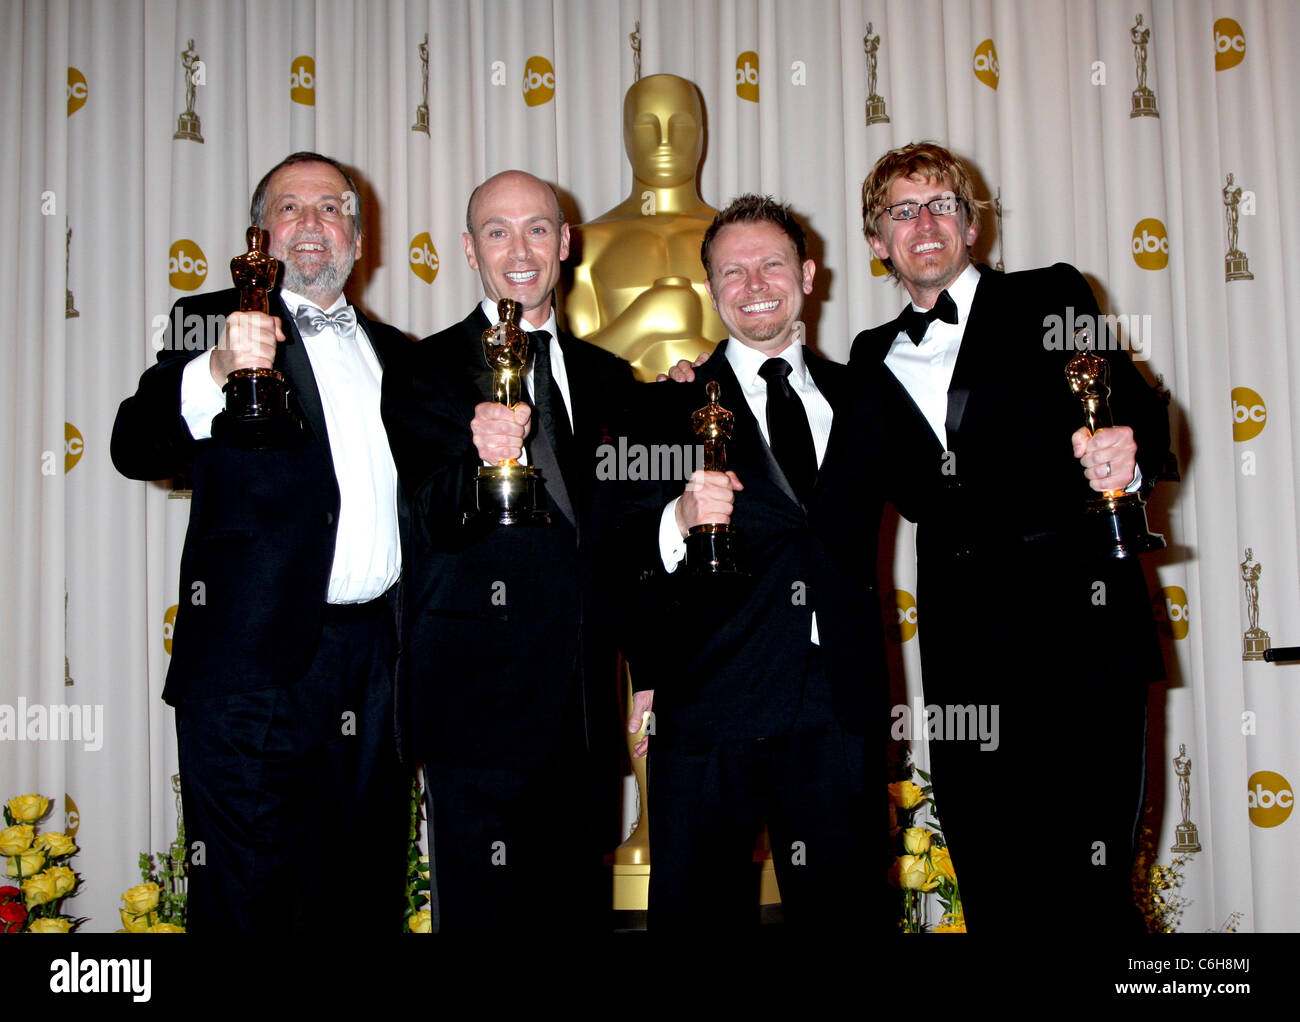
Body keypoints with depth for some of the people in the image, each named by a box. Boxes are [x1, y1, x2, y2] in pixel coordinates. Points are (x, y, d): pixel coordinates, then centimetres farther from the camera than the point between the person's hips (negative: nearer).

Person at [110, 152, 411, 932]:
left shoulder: (396, 353, 17)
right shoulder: (215, 323, 2)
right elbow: (136, 449, -14)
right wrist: (215, 372, -32)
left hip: (378, 661, 5)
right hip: (255, 660, -5)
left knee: (368, 896, 13)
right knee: (247, 899, 1)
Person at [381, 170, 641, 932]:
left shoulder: (607, 378, 13)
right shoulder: (429, 371, -3)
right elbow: (439, 523, -18)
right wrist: (485, 460, -36)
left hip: (587, 705, 5)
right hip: (478, 702, -5)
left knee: (584, 905, 12)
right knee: (485, 909, -2)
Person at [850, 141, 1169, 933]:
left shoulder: (1050, 300, 8)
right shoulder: (873, 358, 18)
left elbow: (1138, 410, 1)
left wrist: (1128, 455, -24)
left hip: (1079, 633, -3)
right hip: (964, 656, 3)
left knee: (1089, 894, -7)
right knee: (992, 896, 6)